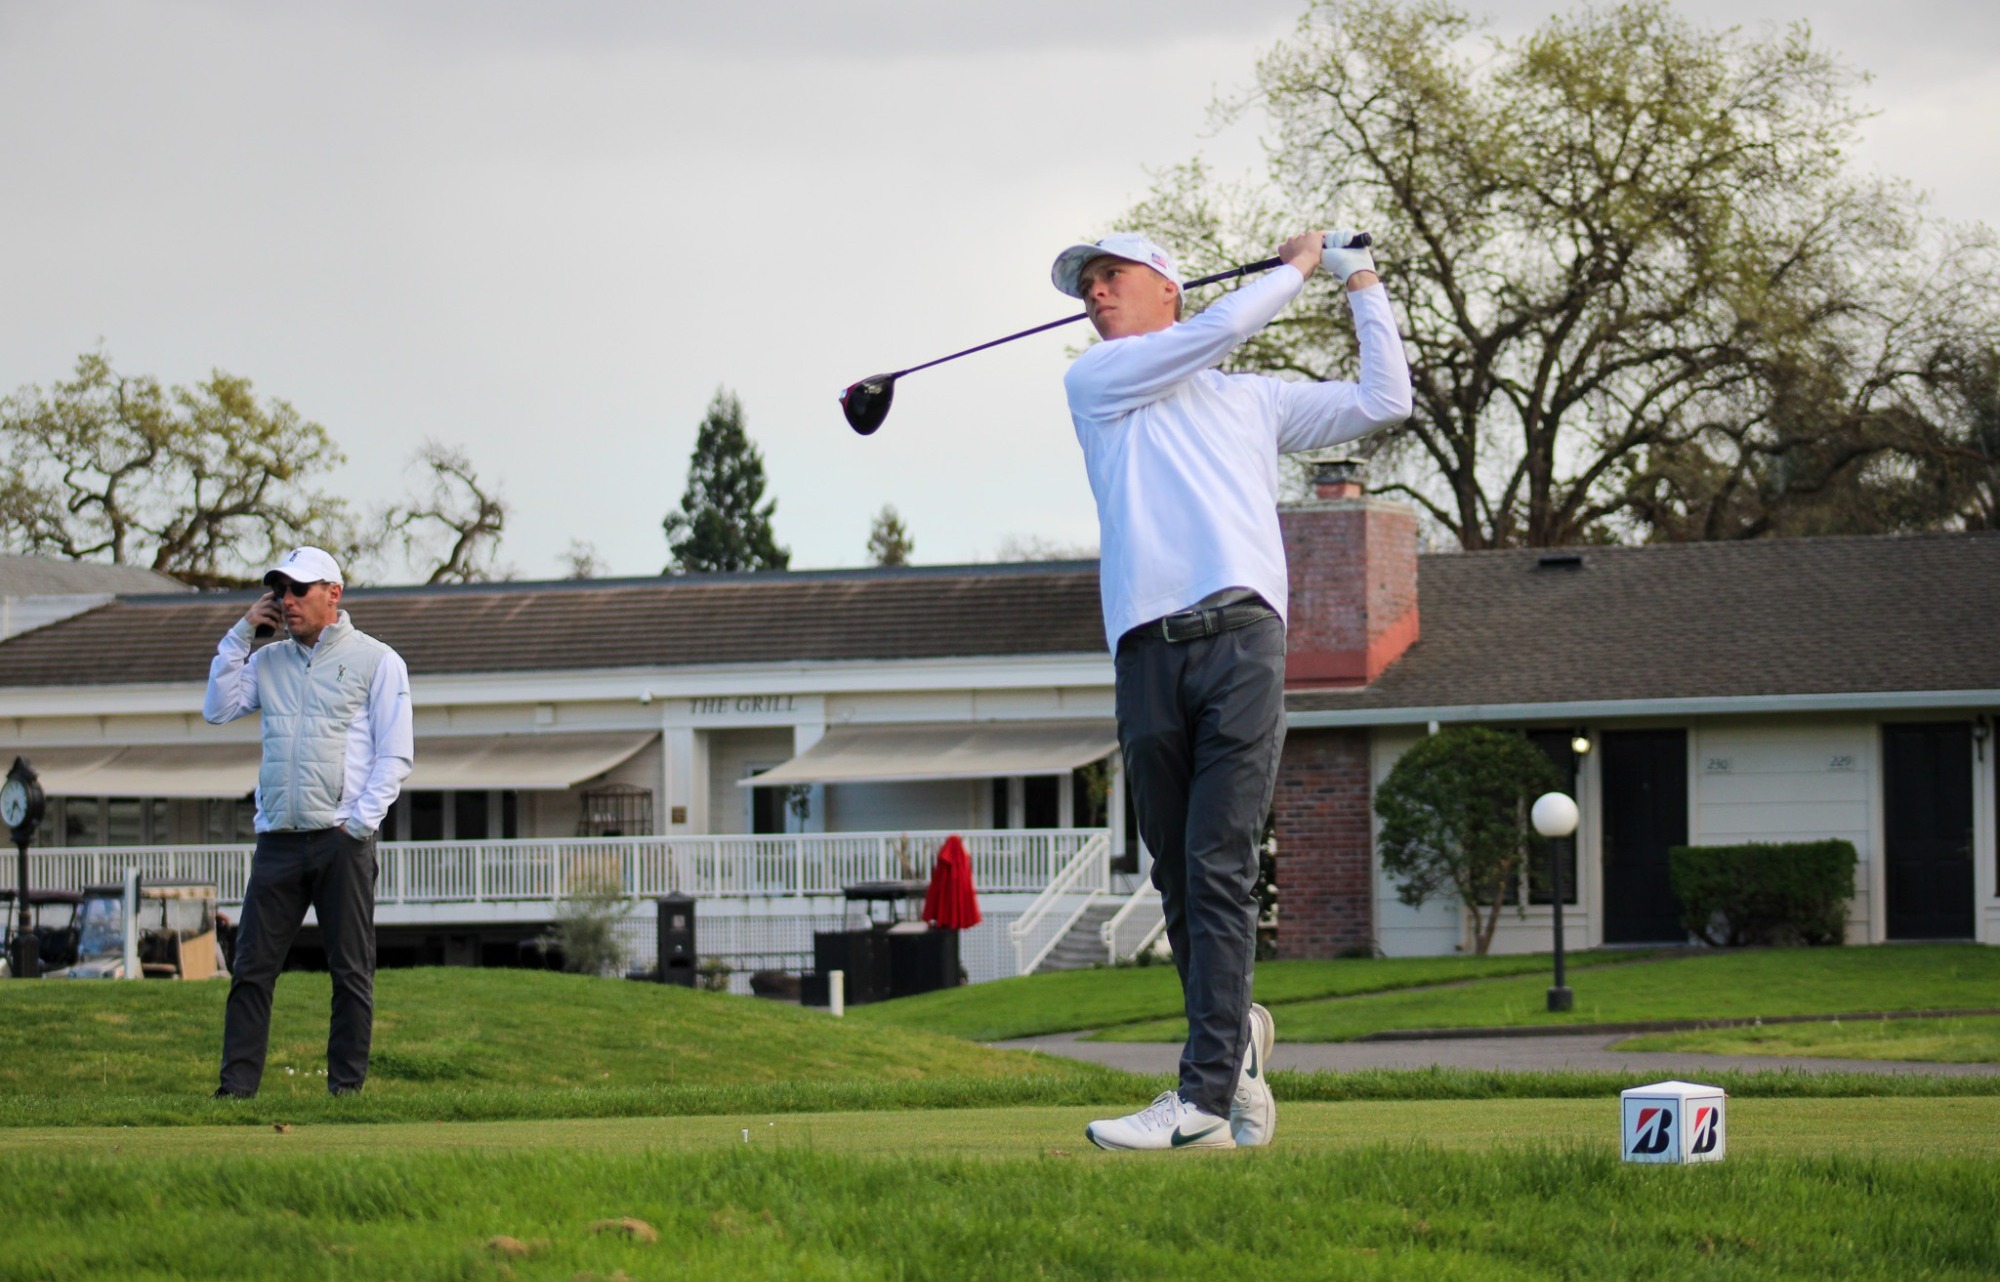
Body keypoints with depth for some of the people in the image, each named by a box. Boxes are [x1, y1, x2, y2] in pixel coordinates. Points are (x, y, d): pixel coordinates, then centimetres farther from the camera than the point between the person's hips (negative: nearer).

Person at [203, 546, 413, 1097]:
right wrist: (241, 634, 7)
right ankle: (237, 1085, -1)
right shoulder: (269, 660, 18)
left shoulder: (376, 660, 4)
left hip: (342, 841, -4)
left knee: (351, 970, -1)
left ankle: (346, 1085, 3)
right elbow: (218, 709, 9)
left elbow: (395, 755, -1)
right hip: (277, 840, 4)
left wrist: (358, 822, -11)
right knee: (251, 968, -2)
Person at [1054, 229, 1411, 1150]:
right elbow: (1218, 330, 7)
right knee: (1178, 879, 2)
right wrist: (1294, 269, 22)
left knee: (1220, 869, -12)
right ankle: (1234, 1037, 23)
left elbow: (1382, 402, 28)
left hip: (1240, 635, -1)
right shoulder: (1095, 383, 18)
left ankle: (1206, 1098, -19)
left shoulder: (1255, 400, 26)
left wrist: (1362, 285, 30)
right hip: (1148, 651, 1)